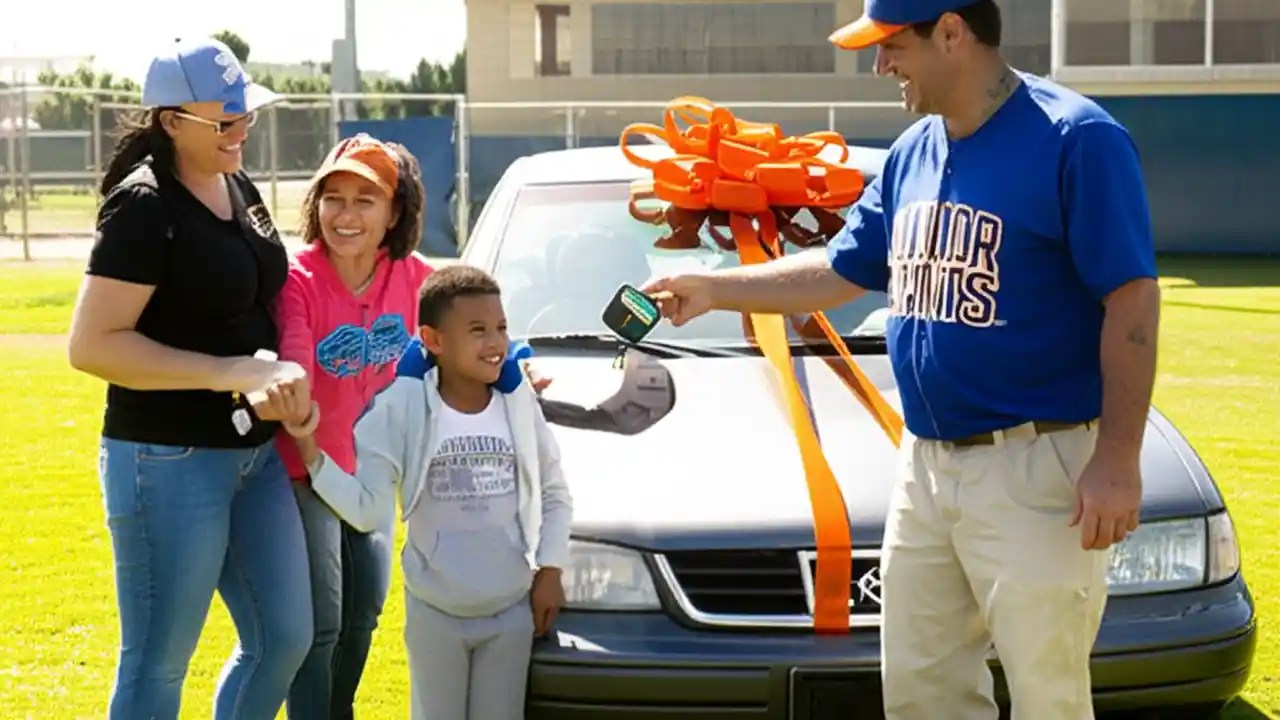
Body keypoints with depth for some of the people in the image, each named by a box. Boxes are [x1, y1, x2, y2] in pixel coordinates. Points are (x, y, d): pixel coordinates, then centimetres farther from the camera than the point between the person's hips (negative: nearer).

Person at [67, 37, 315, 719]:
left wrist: (278, 377, 2)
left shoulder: (240, 188, 8)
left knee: (284, 639, 14)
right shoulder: (144, 207, -16)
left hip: (256, 452, 8)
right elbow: (91, 344, -21)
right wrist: (235, 373, -23)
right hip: (169, 460, -8)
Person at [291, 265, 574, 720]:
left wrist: (550, 569, -1)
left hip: (512, 609, 2)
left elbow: (555, 495, 7)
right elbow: (368, 510, -16)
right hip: (434, 612, -1)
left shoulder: (518, 401, -3)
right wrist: (313, 455, -26)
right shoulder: (402, 407, -12)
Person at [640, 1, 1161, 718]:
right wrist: (713, 290, 21)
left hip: (1036, 471, -8)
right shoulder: (911, 154, 12)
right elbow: (839, 272, 23)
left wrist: (1117, 462, -20)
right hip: (927, 465, 8)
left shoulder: (1073, 139, -13)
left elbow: (1132, 299, -15)